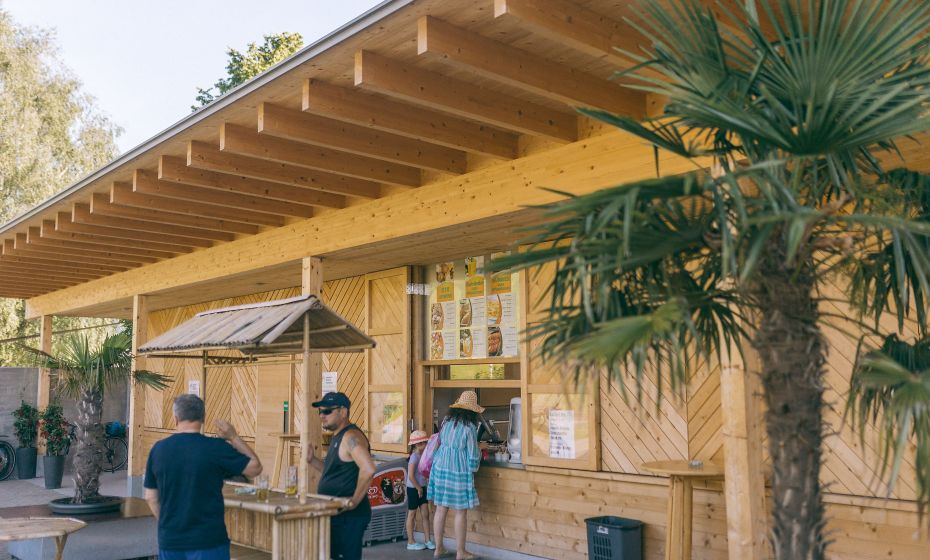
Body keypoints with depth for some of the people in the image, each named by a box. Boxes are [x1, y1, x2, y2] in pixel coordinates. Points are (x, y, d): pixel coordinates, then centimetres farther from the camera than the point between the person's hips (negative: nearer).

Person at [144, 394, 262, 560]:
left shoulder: (158, 449, 0)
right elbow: (255, 468, -1)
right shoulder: (216, 448, -12)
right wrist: (234, 437, 6)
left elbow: (151, 497, 8)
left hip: (170, 541, 4)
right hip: (208, 542, -4)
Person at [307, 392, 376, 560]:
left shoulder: (351, 436, -17)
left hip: (349, 516, -10)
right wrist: (312, 460, 10)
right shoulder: (338, 437, 15)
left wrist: (354, 501, -22)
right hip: (337, 514, 10)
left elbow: (368, 469, -30)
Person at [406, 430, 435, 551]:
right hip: (413, 489, -7)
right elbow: (411, 476, -22)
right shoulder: (414, 457, -19)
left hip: (421, 488, 7)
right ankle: (411, 542, 13)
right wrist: (418, 488, -15)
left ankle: (427, 540, 13)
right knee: (412, 515, 4)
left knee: (425, 514, 7)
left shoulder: (423, 455, 5)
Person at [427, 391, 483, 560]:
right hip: (459, 472, -6)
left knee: (440, 510, 12)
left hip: (440, 468, 6)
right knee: (460, 513, 4)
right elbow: (473, 454, -9)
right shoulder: (469, 427, -11)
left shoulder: (447, 422, 5)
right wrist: (473, 469, 10)